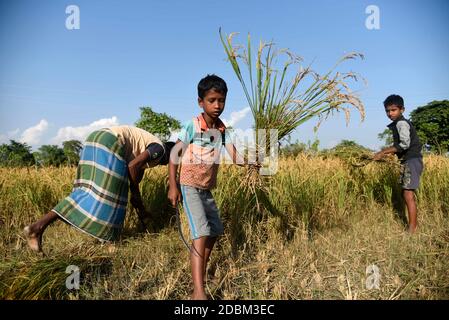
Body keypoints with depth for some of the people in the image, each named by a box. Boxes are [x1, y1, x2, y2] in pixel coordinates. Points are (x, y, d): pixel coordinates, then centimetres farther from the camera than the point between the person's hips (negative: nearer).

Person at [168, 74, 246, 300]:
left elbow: (235, 157, -10)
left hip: (207, 190, 7)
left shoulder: (223, 130, 1)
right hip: (189, 187, -7)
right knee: (201, 234, -18)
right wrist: (173, 186, -16)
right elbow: (174, 155, -11)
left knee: (214, 232, 15)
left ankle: (200, 275, 36)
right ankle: (198, 292, -16)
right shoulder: (192, 126, -14)